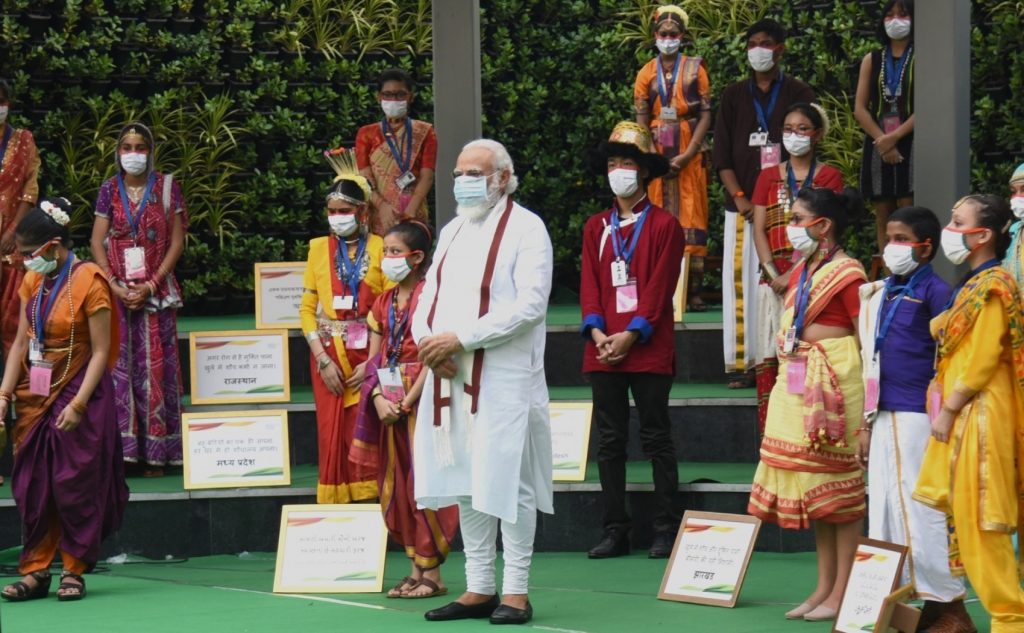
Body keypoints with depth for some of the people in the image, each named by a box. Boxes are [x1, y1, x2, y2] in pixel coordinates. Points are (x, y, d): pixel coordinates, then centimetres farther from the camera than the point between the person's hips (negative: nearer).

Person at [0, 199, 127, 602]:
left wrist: (78, 404, -18)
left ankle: (74, 570, 10)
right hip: (35, 396, 6)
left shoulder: (88, 282, -14)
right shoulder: (32, 282, 6)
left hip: (77, 394, -6)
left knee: (74, 485, 0)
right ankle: (35, 570, 12)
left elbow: (101, 352, -13)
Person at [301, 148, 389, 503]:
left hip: (368, 354, -2)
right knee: (332, 436, 1)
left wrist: (373, 362, -11)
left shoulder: (380, 248, -1)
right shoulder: (319, 248, 8)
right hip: (329, 354, 2)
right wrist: (323, 360, -5)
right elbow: (307, 308, 6)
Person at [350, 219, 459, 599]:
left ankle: (432, 573, -2)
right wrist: (379, 400, -5)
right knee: (395, 485, 8)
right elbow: (374, 357, 11)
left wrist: (407, 402, -16)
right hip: (388, 401, 7)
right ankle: (416, 568, 14)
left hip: (421, 397, -7)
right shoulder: (384, 303, 14)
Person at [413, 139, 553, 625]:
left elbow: (529, 305, -15)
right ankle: (478, 589, 14)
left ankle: (516, 592, 0)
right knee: (465, 481, 8)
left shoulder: (525, 229, -4)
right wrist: (428, 342, -5)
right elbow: (429, 297, 18)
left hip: (504, 379, -7)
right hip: (450, 376, 7)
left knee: (507, 481, -5)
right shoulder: (453, 231, 19)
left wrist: (459, 339, -18)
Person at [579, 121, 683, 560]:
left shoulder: (663, 226, 0)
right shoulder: (596, 227, 14)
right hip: (603, 350, 4)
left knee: (657, 440, 0)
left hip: (648, 349, -4)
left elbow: (660, 287, -7)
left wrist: (631, 335, -15)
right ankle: (615, 531, 10)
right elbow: (589, 284, 8)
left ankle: (666, 530, 5)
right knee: (610, 441, 6)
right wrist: (597, 331, -8)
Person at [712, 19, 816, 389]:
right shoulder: (734, 97, 12)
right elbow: (721, 155, 9)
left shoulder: (798, 95, 6)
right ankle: (745, 364, 0)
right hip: (743, 207, 2)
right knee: (741, 282, -3)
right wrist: (740, 198, -4)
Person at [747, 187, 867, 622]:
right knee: (816, 488, 11)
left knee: (840, 487, -4)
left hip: (836, 383, -9)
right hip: (798, 384, 9)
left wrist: (866, 395, -17)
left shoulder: (846, 273, -11)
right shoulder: (801, 272, 15)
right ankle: (824, 587, 17)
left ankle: (841, 593, -1)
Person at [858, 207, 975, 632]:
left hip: (916, 417, -8)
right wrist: (866, 423, 18)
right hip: (884, 417, 8)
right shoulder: (881, 294, 15)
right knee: (885, 511, 10)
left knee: (919, 512, -6)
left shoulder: (934, 293, -8)